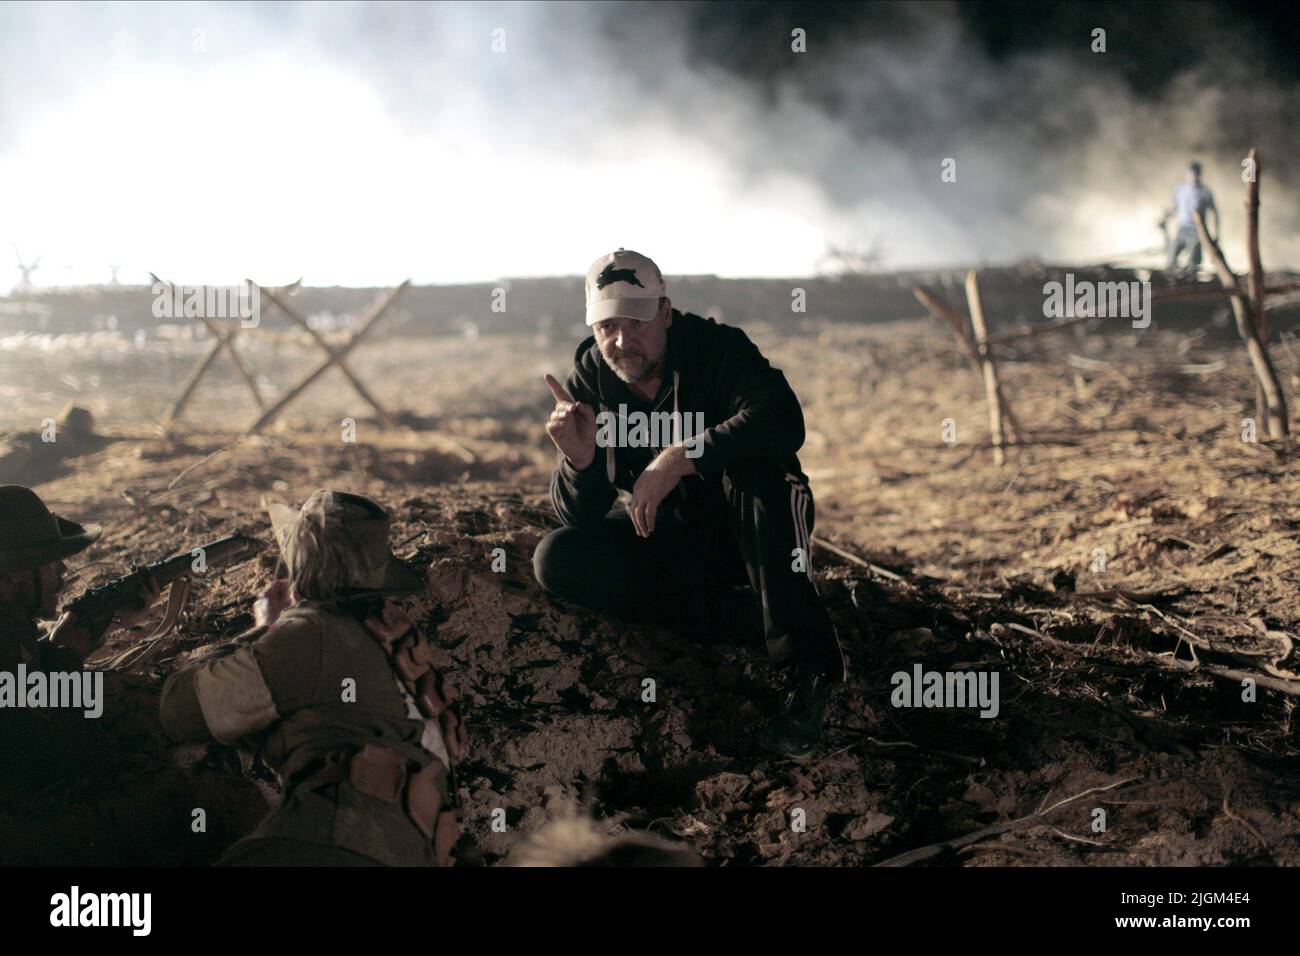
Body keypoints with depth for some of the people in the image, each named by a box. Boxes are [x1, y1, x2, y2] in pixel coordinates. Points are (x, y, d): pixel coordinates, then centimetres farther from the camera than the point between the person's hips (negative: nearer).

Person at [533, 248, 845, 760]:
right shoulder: (588, 383, -8)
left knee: (750, 462, -36)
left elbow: (783, 421, -40)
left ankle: (808, 661, -34)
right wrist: (579, 459, -34)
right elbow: (580, 515, -11)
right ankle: (748, 619, -21)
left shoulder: (717, 348, -19)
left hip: (743, 530, -4)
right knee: (556, 560, -19)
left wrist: (676, 459, -44)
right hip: (667, 539, 4)